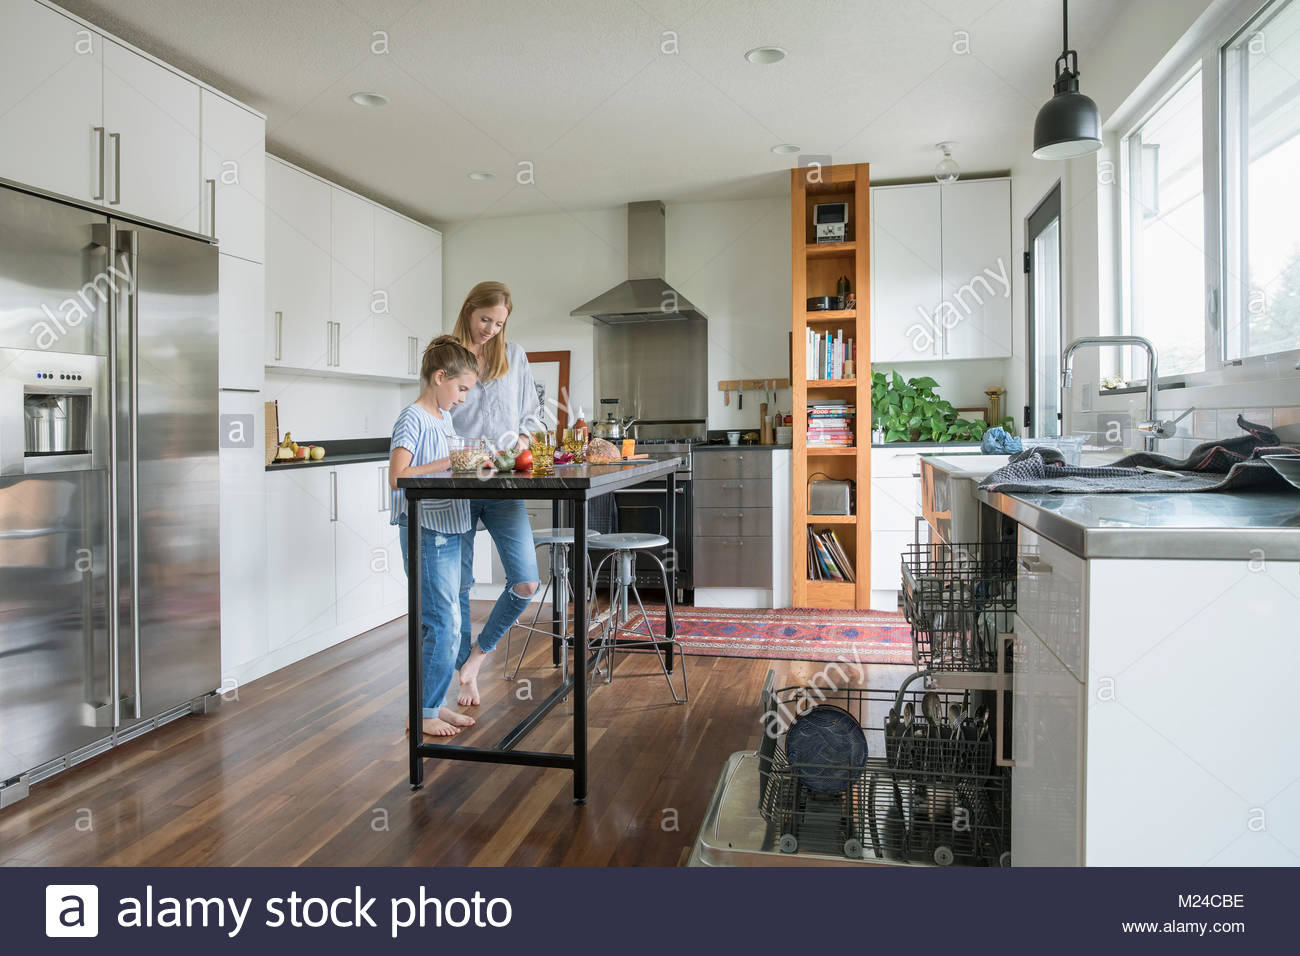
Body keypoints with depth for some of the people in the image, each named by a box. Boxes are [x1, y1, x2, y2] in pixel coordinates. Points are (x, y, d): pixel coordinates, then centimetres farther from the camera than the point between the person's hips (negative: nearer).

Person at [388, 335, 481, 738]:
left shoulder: (445, 417, 15)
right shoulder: (413, 418, -12)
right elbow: (398, 476, -21)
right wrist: (449, 462, -22)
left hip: (449, 531, 9)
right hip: (425, 534, -9)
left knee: (445, 625, 13)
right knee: (443, 626, -6)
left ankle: (435, 704, 24)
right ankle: (422, 713, 6)